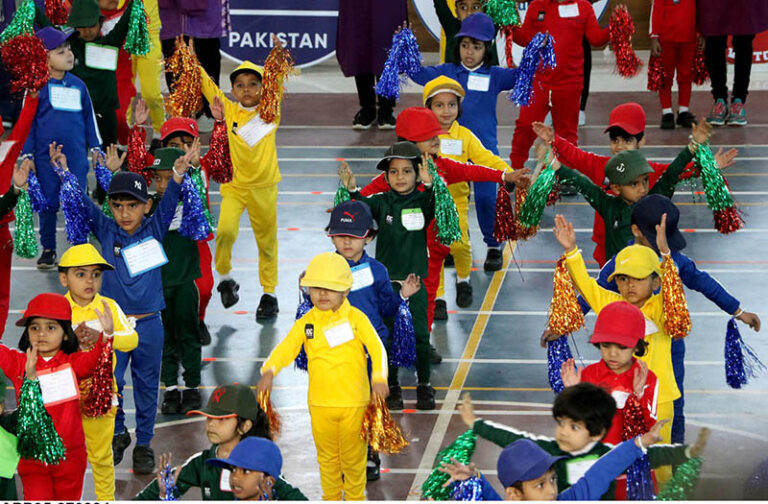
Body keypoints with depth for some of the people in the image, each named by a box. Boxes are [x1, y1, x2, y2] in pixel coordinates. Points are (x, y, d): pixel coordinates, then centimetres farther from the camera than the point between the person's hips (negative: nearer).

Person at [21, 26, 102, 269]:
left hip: (77, 158, 2)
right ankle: (48, 249, 21)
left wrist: (95, 148, 14)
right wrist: (27, 154, -4)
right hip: (46, 158, -2)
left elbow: (89, 117, 15)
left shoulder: (78, 85, 5)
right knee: (48, 204, 8)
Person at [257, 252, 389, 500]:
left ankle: (355, 497, 27)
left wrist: (378, 377, -32)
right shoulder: (305, 323, 0)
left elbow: (377, 348, -15)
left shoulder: (356, 318, -7)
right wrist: (269, 371, -25)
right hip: (320, 403, 3)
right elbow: (285, 349, -6)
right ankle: (331, 498, 32)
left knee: (353, 456, 9)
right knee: (327, 456, 16)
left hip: (354, 402, -3)